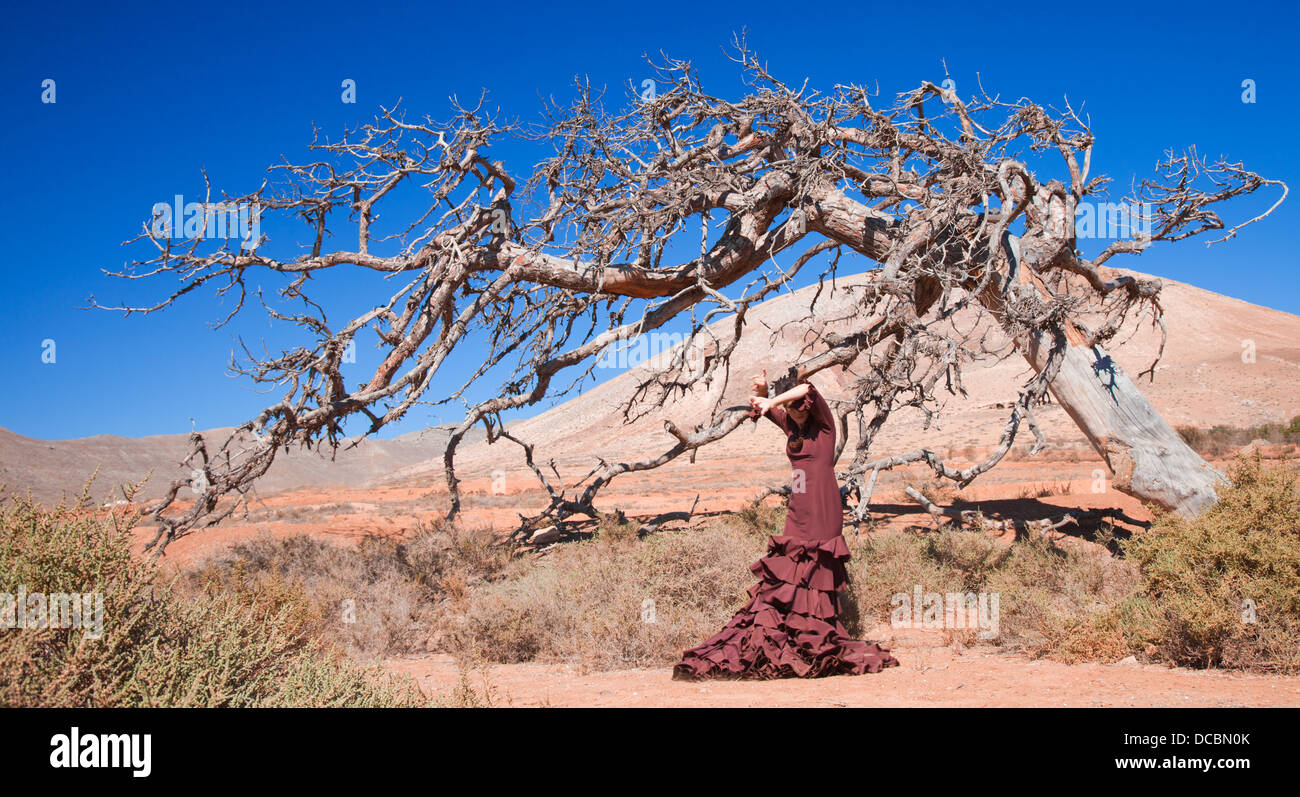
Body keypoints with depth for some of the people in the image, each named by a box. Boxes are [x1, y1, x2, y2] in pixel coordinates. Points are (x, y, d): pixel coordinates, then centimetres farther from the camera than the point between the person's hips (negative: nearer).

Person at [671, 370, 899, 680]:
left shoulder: (824, 425, -2)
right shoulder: (791, 427, 14)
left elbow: (807, 389, -19)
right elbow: (760, 406, 23)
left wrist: (772, 400, -18)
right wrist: (762, 391, 3)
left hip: (822, 512, -6)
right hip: (797, 513, 6)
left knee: (816, 581, -6)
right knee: (786, 581, 2)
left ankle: (820, 649, 0)